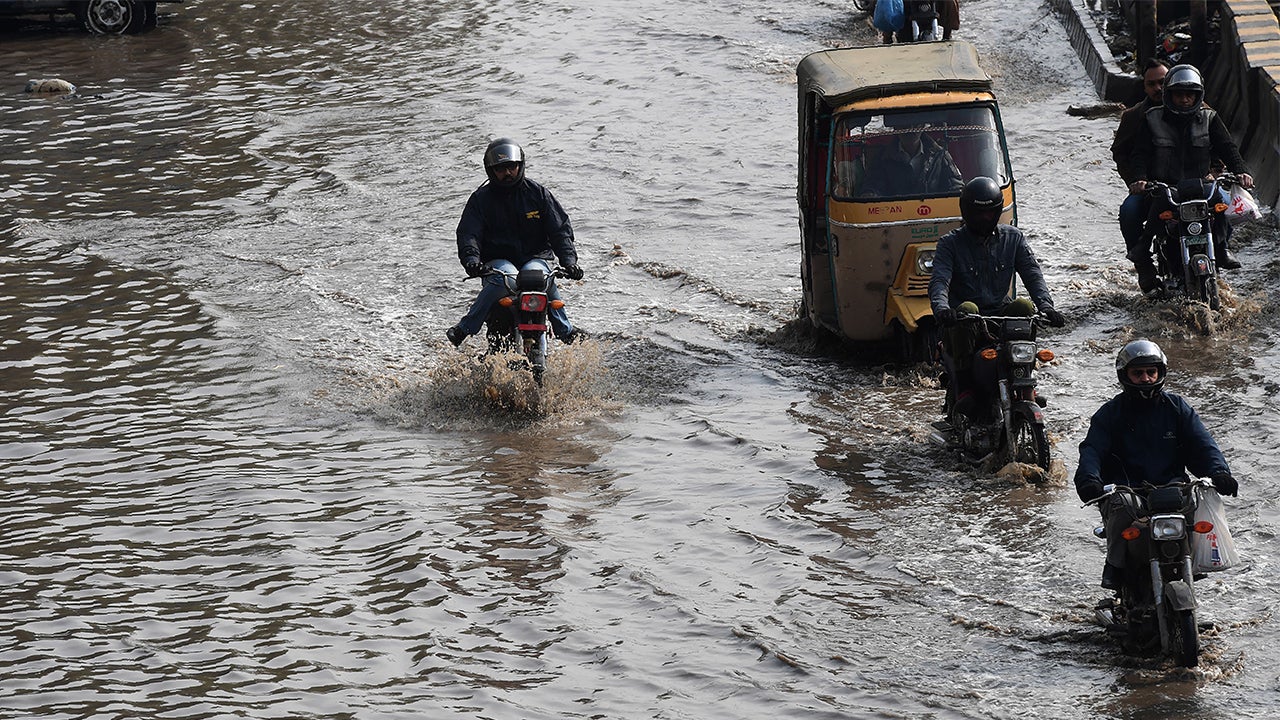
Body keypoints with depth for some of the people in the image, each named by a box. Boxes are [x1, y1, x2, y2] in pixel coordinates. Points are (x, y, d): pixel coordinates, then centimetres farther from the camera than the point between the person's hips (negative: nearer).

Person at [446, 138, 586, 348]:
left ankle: (565, 330, -22)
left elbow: (560, 230, 4)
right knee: (504, 278, -37)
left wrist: (568, 260, -13)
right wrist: (471, 260, -29)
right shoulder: (480, 199, 3)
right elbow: (468, 234, -7)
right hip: (497, 259, -1)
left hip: (534, 257, 1)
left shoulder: (537, 193, 6)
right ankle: (465, 327, -30)